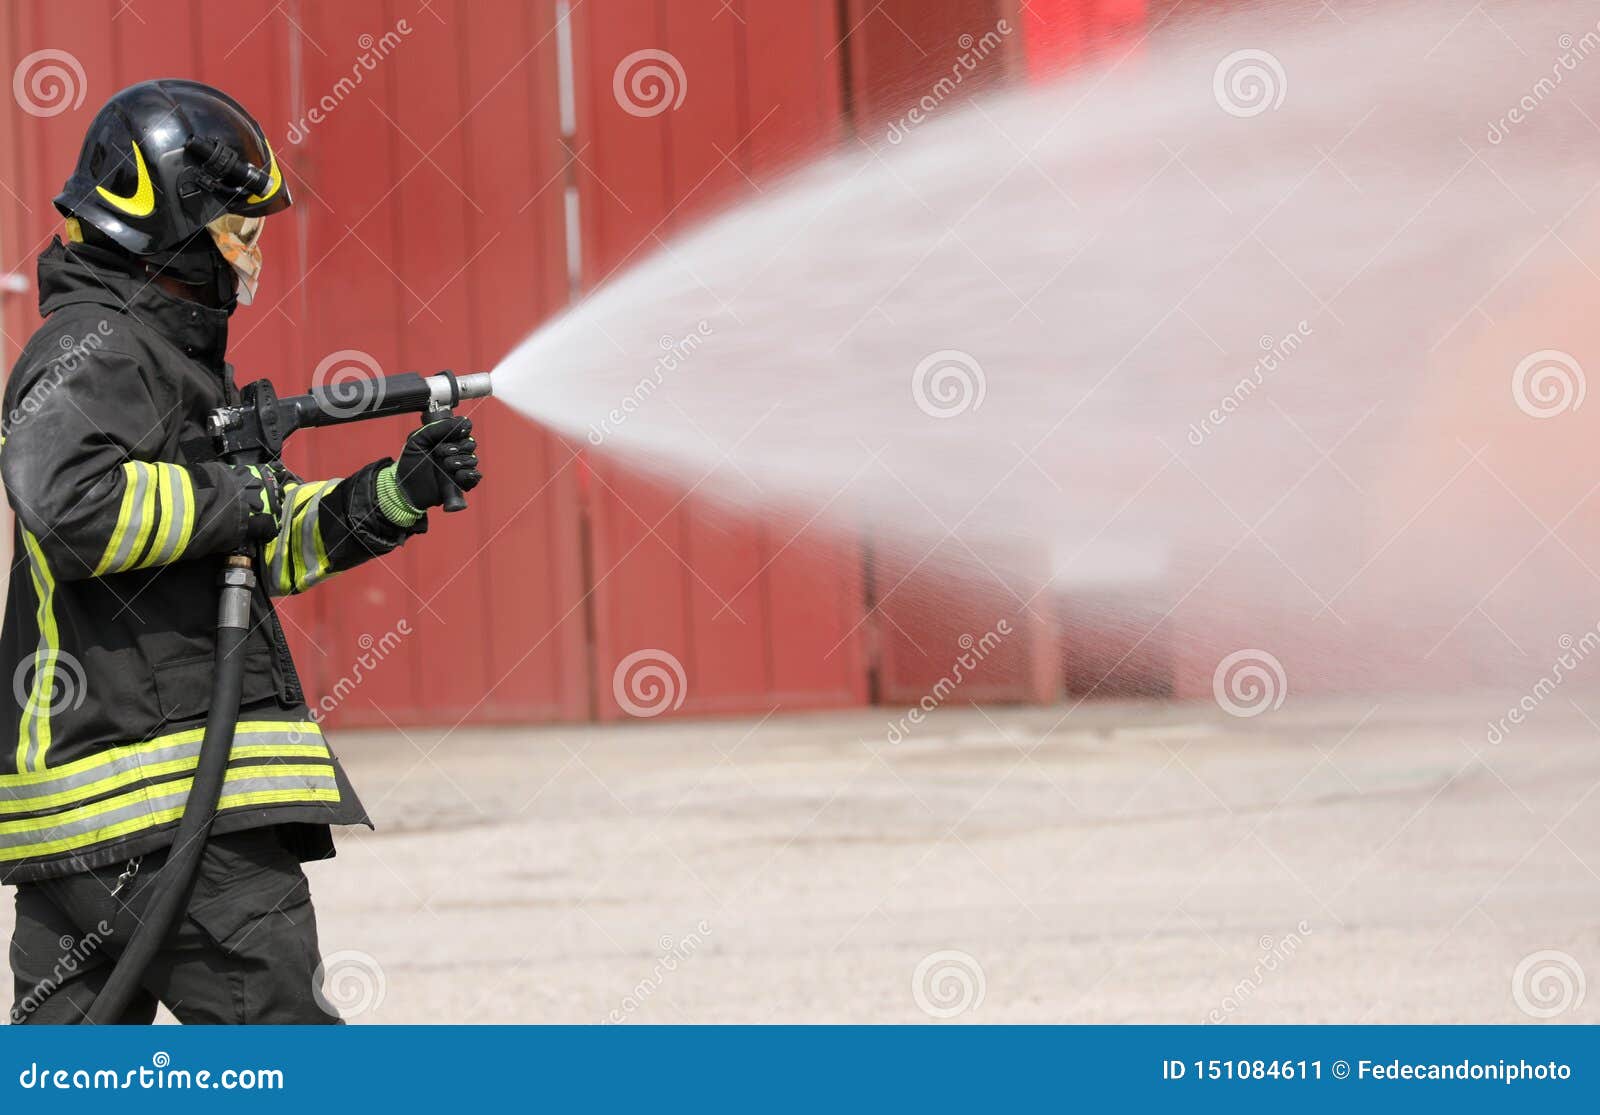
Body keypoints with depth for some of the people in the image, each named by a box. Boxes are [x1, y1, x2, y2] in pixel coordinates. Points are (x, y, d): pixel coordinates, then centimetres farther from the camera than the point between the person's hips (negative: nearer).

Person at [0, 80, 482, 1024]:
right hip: (174, 803, -10)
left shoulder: (162, 349, 22)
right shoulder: (95, 349, -10)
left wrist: (397, 492, 11)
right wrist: (235, 496, -18)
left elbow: (272, 546, 25)